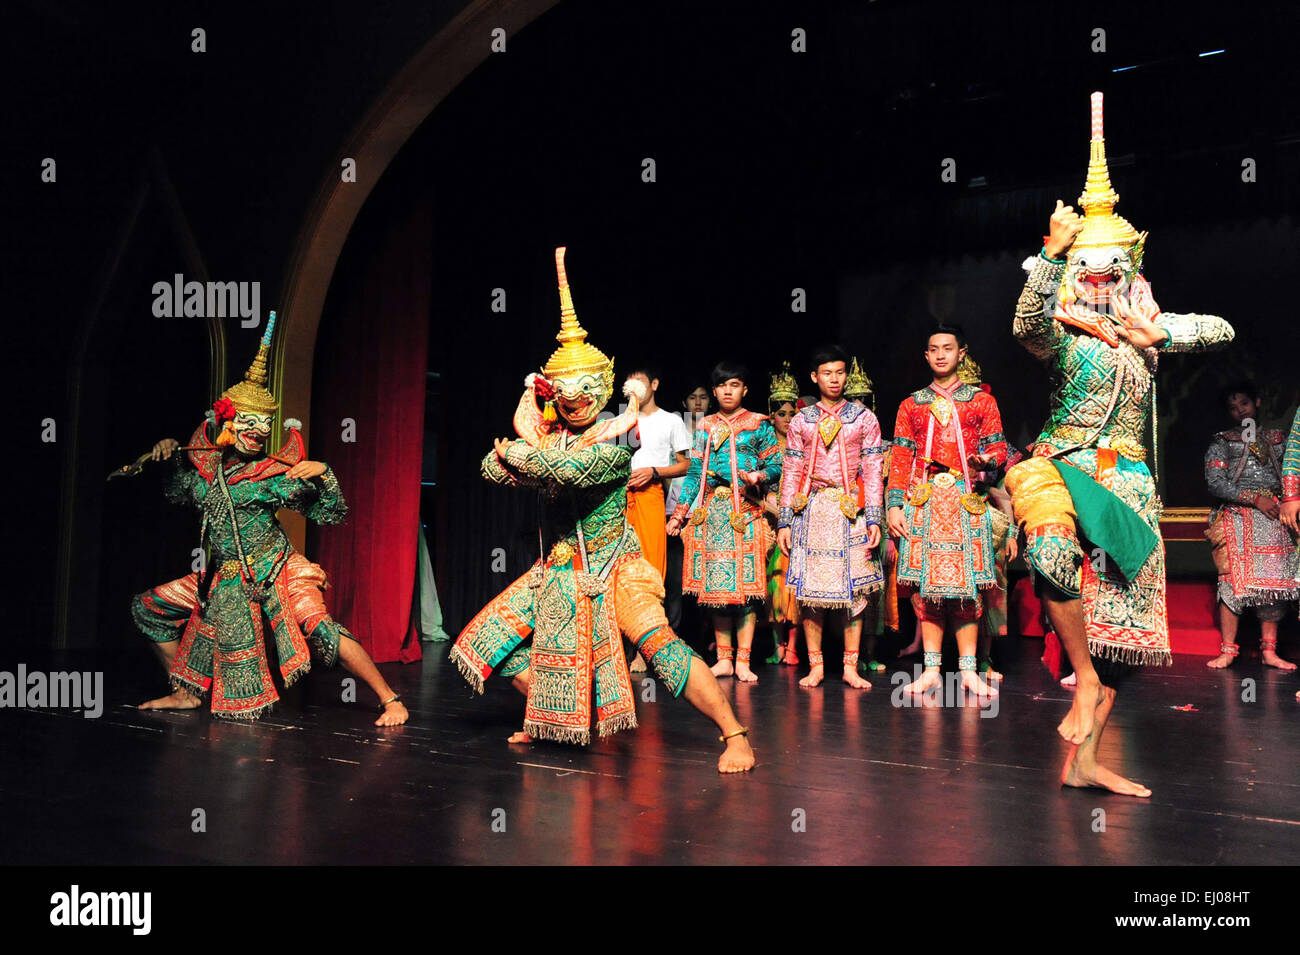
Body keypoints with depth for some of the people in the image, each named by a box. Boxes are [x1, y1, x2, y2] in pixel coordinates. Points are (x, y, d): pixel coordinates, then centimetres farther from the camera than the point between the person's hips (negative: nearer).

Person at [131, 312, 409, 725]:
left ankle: (390, 699, -18)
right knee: (147, 608, 13)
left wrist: (324, 476, -28)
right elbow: (178, 493, 26)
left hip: (276, 574, -6)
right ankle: (185, 693, 27)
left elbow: (331, 514, -11)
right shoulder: (205, 464, 2)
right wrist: (172, 456, 9)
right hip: (224, 579, 7)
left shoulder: (275, 475, -12)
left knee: (319, 629, -28)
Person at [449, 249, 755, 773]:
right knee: (491, 636, 8)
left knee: (657, 643, -25)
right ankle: (545, 717, 28)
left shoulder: (615, 439, -13)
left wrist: (517, 453, -15)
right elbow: (493, 468, -4)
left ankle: (735, 735, -17)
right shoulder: (546, 435, 6)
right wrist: (528, 451, -22)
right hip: (556, 571, 7)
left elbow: (570, 470, -31)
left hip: (611, 568, -7)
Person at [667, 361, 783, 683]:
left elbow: (776, 464, 5)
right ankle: (723, 659, 10)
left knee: (745, 584, -7)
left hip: (745, 509, -3)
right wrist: (679, 513, 10)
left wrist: (759, 476, -17)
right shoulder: (705, 426, 16)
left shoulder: (759, 424, 6)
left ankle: (743, 660, -2)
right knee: (715, 584, 3)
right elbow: (694, 472, 16)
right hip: (709, 509, 3)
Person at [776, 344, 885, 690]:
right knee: (810, 589, -1)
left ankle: (850, 667, 7)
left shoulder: (864, 418, 7)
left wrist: (874, 519, -6)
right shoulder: (801, 421, 10)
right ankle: (816, 666, 8)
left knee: (854, 589, -2)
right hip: (812, 510, 1)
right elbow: (791, 473, 9)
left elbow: (873, 472, 3)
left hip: (851, 511, -1)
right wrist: (784, 521, 3)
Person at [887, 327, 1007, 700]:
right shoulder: (911, 404, 16)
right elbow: (900, 459, 10)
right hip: (923, 500, 1)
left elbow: (999, 449, 9)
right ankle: (931, 669, 2)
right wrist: (894, 506, 1)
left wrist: (986, 460, -15)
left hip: (966, 500, -1)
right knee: (925, 584, -3)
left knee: (967, 583, -5)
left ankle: (968, 670, 1)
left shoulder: (982, 400, 13)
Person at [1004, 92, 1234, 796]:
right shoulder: (1060, 332, -1)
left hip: (1128, 480, 5)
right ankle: (1085, 681, -20)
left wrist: (1157, 334, 0)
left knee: (1121, 618, 1)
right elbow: (1026, 325, -24)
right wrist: (1052, 253, -33)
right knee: (1052, 546, -40)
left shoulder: (1144, 329, 15)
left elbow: (1222, 330, 16)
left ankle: (1082, 760, 8)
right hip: (1066, 466, -5)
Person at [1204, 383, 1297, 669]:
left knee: (1274, 583, -1)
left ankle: (1269, 651, 6)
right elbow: (1215, 483, -5)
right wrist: (1256, 499, -11)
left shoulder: (1277, 439, 17)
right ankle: (1227, 651, -3)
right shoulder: (1221, 442, 7)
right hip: (1236, 520, -3)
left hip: (1273, 518, 3)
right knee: (1233, 583, -9)